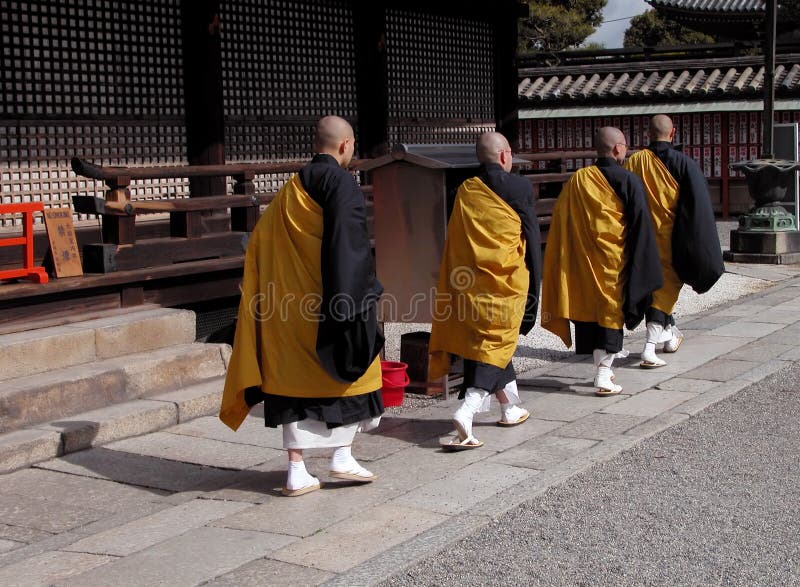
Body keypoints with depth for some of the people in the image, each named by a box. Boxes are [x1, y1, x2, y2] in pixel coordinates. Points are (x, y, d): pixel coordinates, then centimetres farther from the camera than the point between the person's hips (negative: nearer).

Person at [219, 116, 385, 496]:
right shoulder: (341, 184, -8)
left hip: (290, 303, 6)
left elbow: (262, 246, 15)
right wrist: (363, 291, -13)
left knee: (293, 376, 8)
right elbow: (351, 244, -17)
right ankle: (342, 456, 10)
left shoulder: (290, 191, 13)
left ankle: (297, 471, 7)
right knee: (351, 366, 11)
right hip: (330, 300, -6)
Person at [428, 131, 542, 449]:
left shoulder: (465, 191, 5)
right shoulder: (519, 187, -5)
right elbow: (532, 238, -2)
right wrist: (534, 288, 6)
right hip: (508, 283, -5)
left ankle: (510, 407, 32)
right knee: (495, 345, -4)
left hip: (470, 285, 5)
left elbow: (454, 243, 11)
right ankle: (466, 411, -22)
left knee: (486, 340, 19)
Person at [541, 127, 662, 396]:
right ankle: (604, 374, -6)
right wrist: (643, 270, 0)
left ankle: (601, 367, 23)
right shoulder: (628, 182, -9)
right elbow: (641, 227, -8)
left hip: (583, 263, 4)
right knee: (611, 312, 1)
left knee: (589, 308, 14)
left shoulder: (577, 180, 2)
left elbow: (561, 226, 5)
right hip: (615, 261, -4)